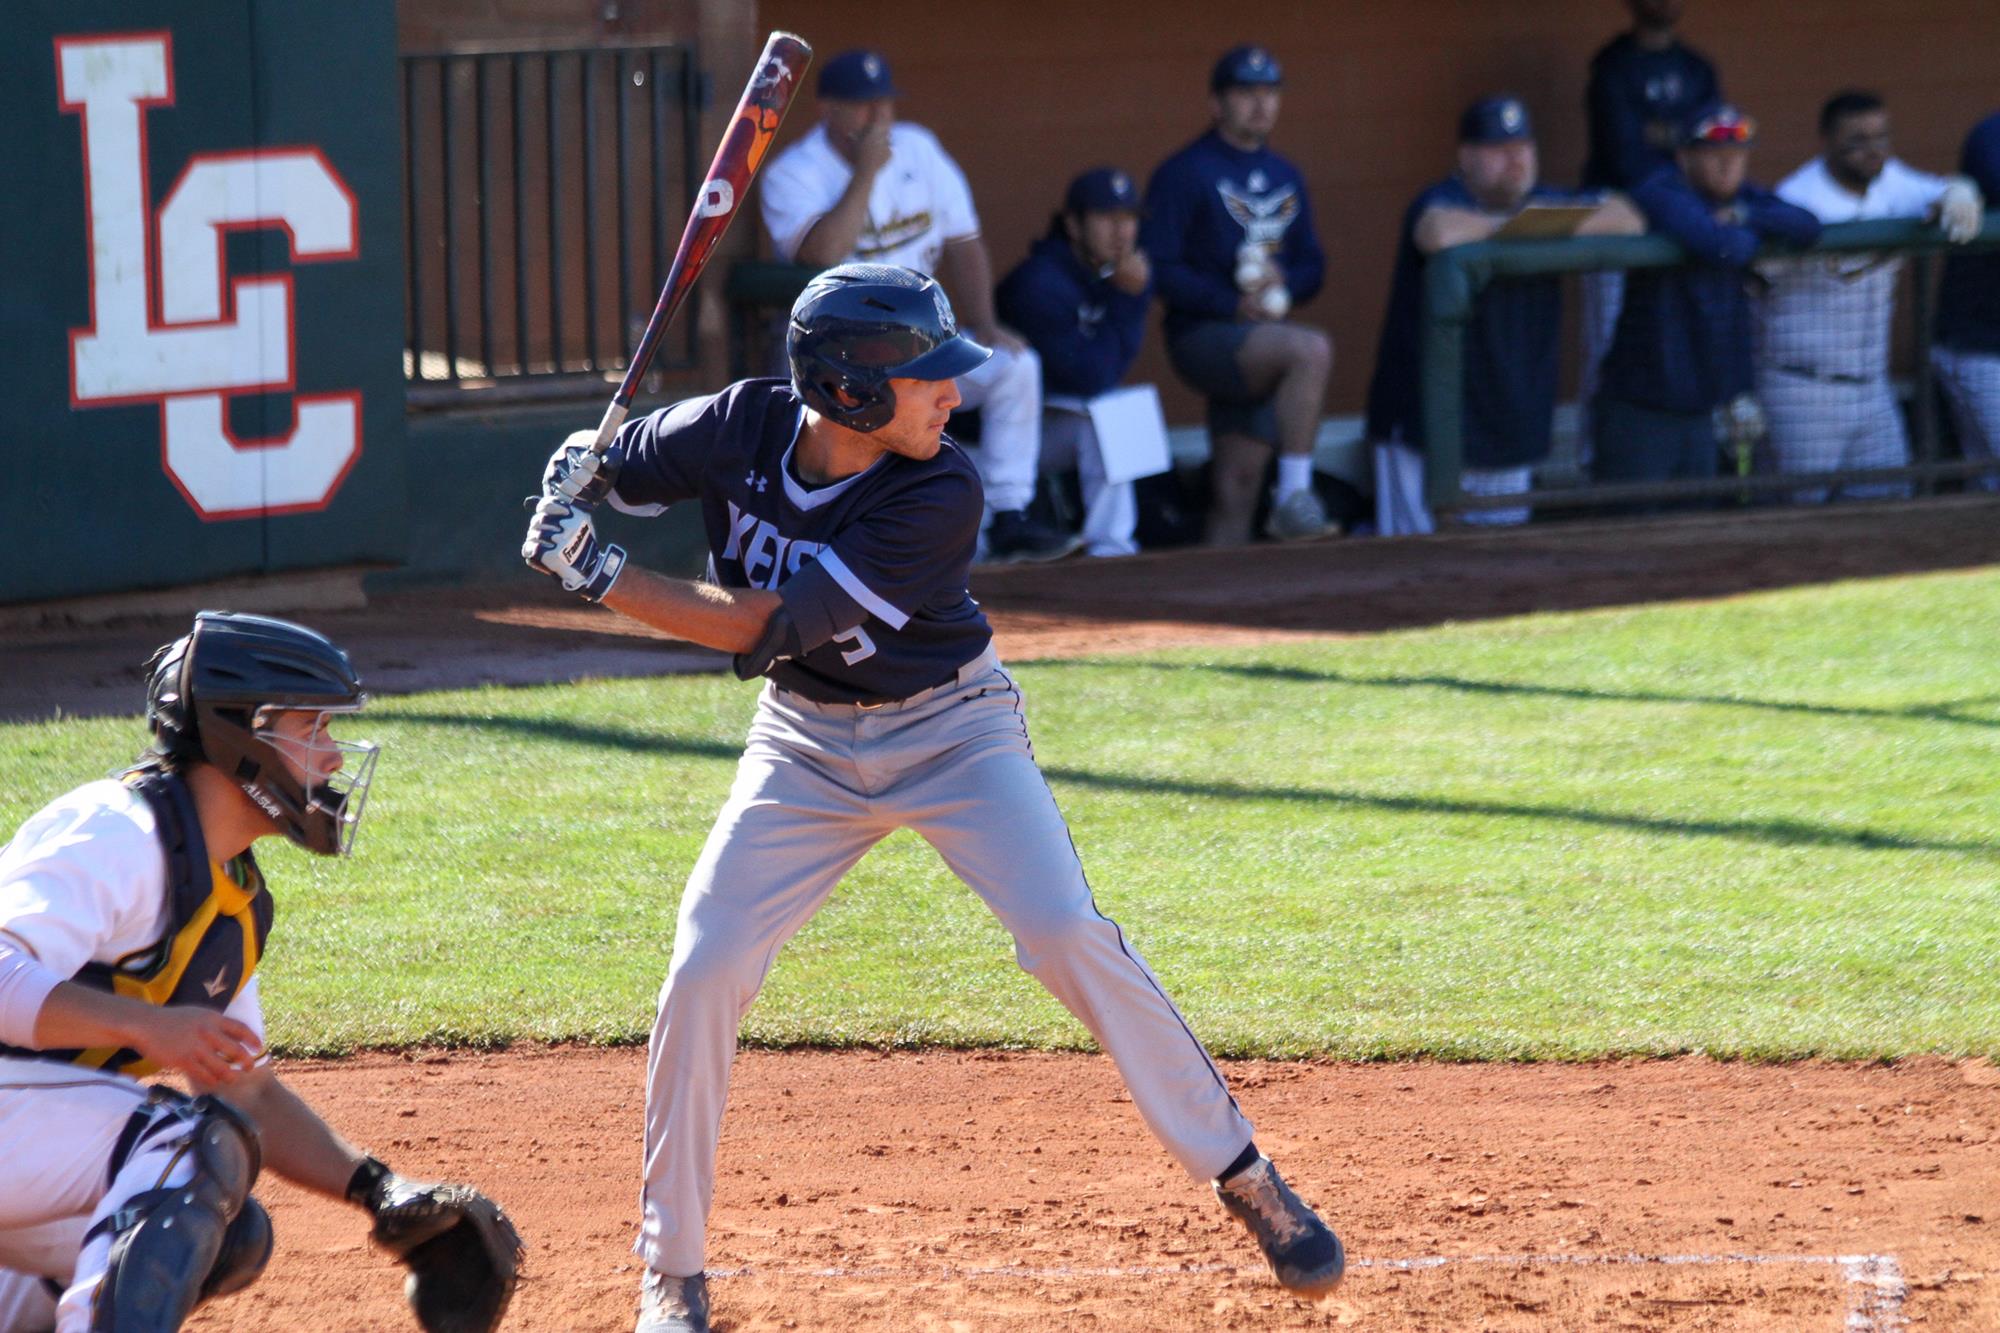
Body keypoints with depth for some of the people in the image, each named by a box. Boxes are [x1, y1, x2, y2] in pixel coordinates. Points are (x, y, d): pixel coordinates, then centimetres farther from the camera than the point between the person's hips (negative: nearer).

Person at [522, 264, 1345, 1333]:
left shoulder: (939, 499, -28)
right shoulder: (741, 430, -17)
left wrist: (597, 573, -32)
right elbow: (605, 472, 3)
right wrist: (575, 478, -22)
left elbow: (760, 628, -31)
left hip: (951, 732, -3)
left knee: (1069, 937, -18)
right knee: (703, 973, -9)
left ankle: (1240, 1174, -2)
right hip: (806, 744, 3)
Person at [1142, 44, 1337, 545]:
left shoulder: (1286, 178, 18)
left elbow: (1312, 265, 18)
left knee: (1238, 484, 6)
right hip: (1203, 335, -7)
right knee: (1312, 348, -32)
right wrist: (1232, 305, -21)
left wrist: (1284, 283, -7)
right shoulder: (1183, 174, -5)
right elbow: (1158, 268, -12)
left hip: (1263, 337, 7)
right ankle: (1293, 498, -32)